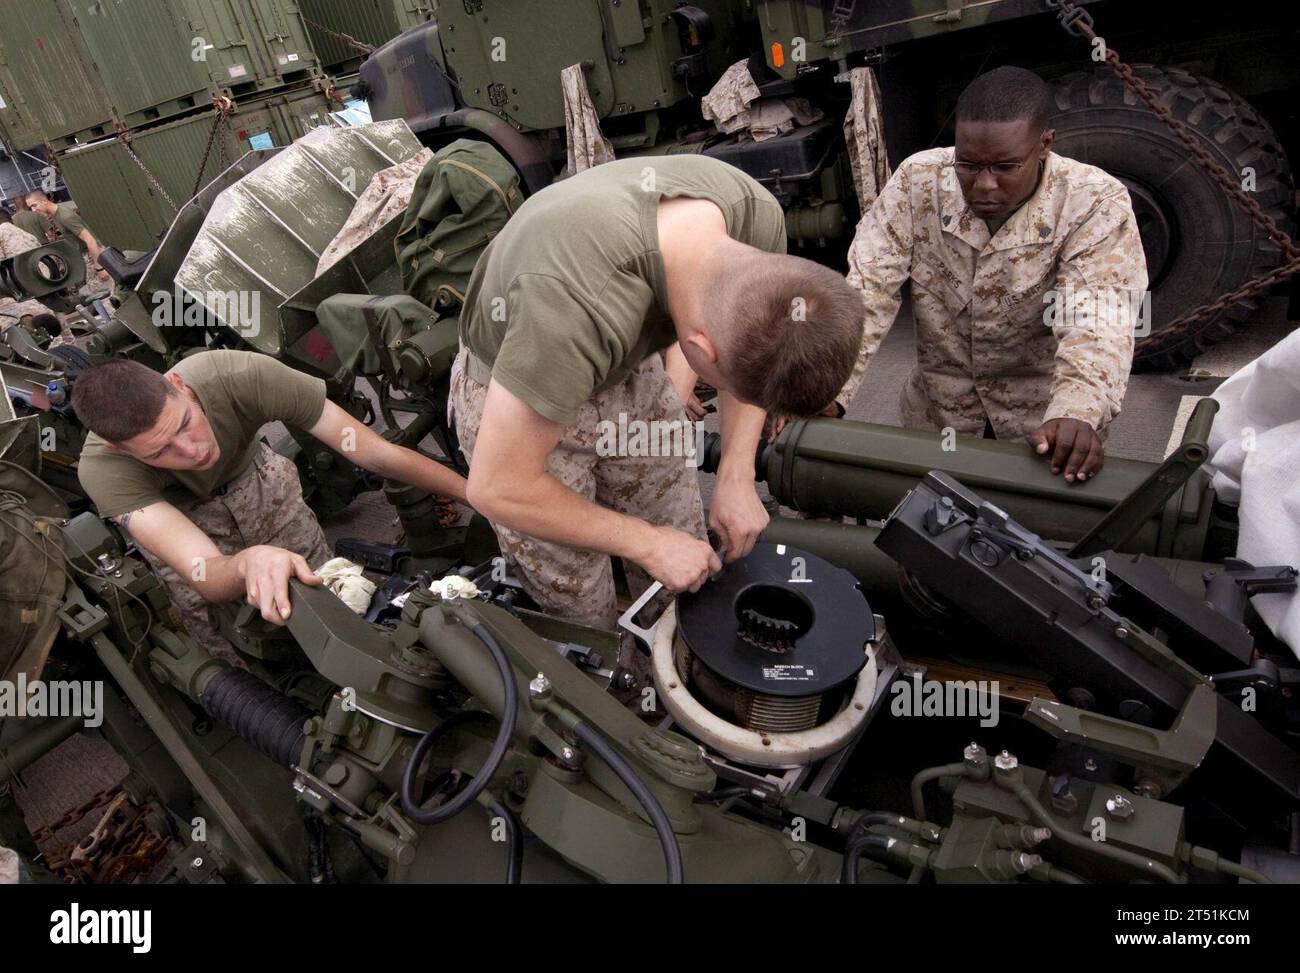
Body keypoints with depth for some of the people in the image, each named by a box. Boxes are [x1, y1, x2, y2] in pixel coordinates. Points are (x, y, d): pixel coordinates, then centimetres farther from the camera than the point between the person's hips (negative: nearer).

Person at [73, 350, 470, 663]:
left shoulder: (246, 376, -39)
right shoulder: (101, 468, -38)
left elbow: (374, 452, -34)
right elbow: (205, 576, -46)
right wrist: (249, 562, -70)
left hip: (254, 473, 2)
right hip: (178, 520, -1)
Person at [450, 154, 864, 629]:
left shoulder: (758, 215, -24)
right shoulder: (575, 304, -44)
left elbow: (750, 350, -1)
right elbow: (497, 488, -32)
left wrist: (736, 478, -8)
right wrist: (647, 542, -22)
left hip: (633, 370, 5)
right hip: (510, 397, -5)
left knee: (686, 595, 14)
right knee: (585, 624, 5)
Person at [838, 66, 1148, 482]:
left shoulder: (1095, 202, -17)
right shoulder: (917, 181, -12)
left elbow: (1095, 324, -29)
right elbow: (868, 291, -17)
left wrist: (1076, 415, -49)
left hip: (1043, 424, -1)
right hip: (935, 414, 2)